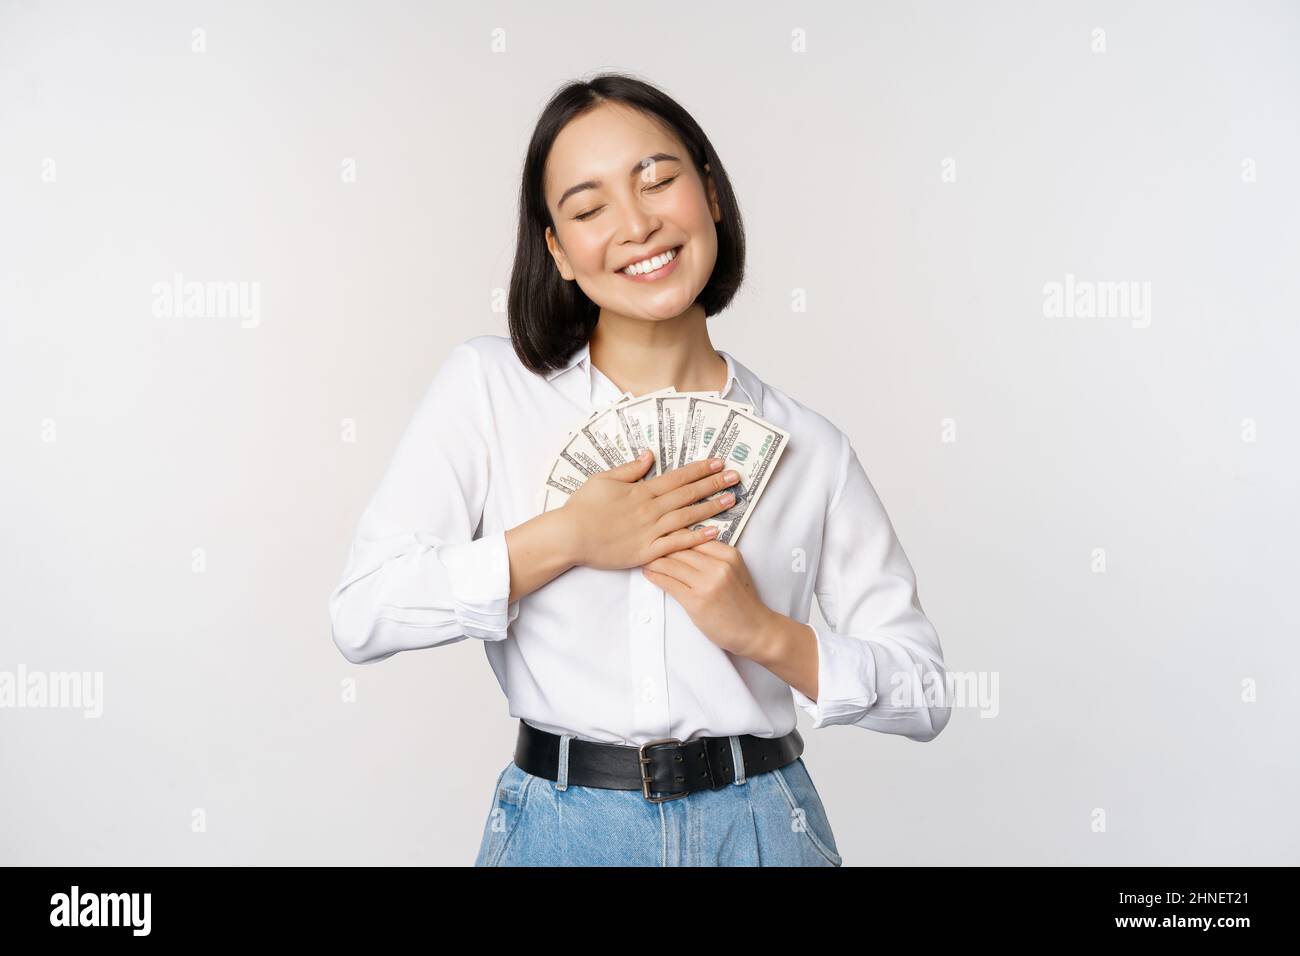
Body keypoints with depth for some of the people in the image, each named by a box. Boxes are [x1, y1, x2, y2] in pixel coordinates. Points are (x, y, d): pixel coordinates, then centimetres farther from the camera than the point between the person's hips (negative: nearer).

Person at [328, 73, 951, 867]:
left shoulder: (809, 447, -3)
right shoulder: (488, 384, -5)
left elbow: (924, 694, 1)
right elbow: (362, 611, -11)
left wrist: (767, 633, -14)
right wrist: (568, 539, -17)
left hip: (759, 827, 1)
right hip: (558, 828, 0)